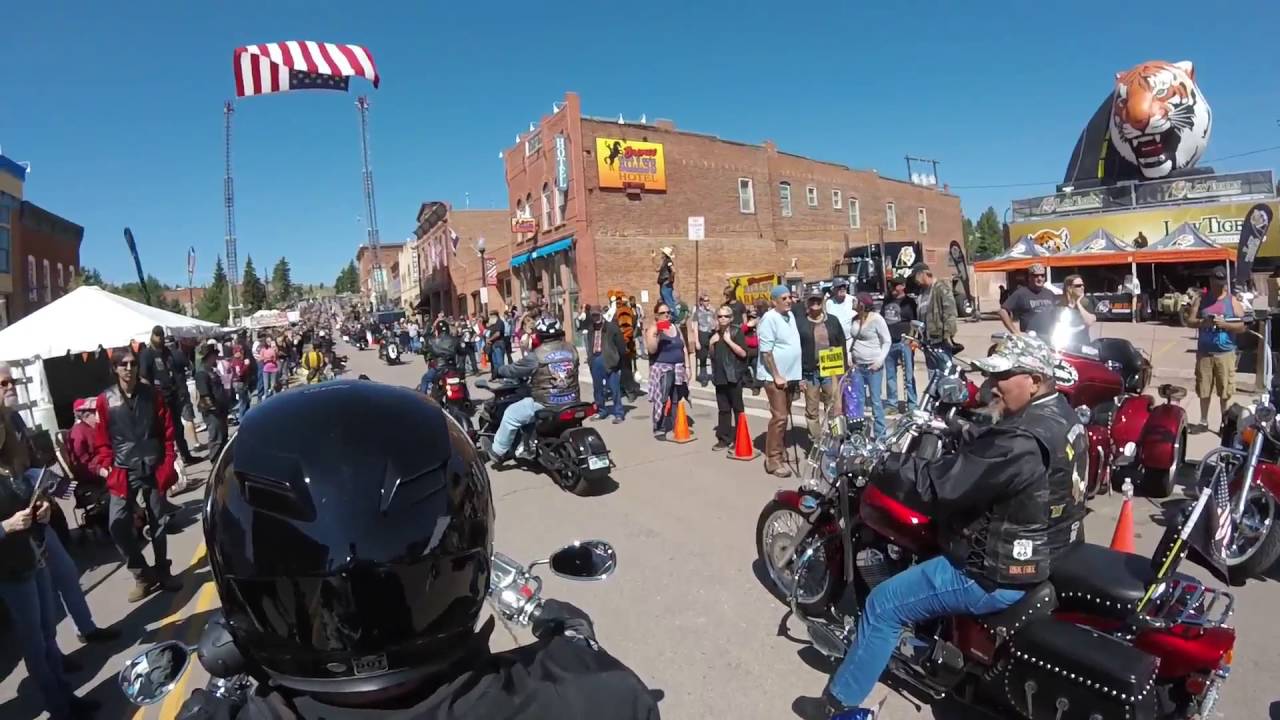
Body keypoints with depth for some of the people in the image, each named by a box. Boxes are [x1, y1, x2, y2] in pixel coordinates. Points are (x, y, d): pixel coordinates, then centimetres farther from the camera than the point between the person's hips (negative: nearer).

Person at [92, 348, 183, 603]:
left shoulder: (152, 395, 0)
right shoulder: (105, 400, -2)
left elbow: (167, 431, 3)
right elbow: (103, 439, 4)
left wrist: (169, 464, -2)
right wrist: (105, 465, -6)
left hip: (153, 469, 1)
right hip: (122, 472, -1)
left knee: (157, 523, 11)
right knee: (117, 525, -10)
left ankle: (162, 572, 27)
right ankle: (142, 575, 9)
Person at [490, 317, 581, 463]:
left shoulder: (536, 355, -12)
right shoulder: (572, 349, 3)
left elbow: (514, 369, -1)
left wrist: (499, 371, 20)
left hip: (546, 405, -6)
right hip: (572, 402, 6)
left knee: (511, 414, 11)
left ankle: (498, 451, 20)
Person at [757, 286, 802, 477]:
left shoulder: (791, 316, 11)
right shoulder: (769, 319, -15)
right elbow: (766, 351, -18)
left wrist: (797, 375, 17)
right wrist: (776, 376, -20)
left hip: (790, 375, 9)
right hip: (775, 376, -9)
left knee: (784, 416, 14)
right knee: (779, 417, -10)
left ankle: (775, 454, 24)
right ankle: (773, 459, -2)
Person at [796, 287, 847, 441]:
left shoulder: (833, 320, 7)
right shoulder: (799, 322, -1)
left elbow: (842, 347, 9)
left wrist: (844, 371, 4)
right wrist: (798, 376, -6)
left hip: (832, 371, 1)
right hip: (809, 373, -1)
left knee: (835, 409, 3)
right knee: (812, 411, 8)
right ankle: (816, 442, 18)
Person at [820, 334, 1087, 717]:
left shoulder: (1019, 442, -32)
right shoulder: (1063, 414, 1)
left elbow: (936, 484, -30)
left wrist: (877, 461, -19)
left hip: (1001, 573, -10)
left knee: (882, 605, -2)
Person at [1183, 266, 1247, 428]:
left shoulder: (1232, 301, 2)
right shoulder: (1200, 299, 4)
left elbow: (1241, 327, -1)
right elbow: (1188, 320, 2)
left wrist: (1224, 324, -17)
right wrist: (1202, 322, -17)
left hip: (1226, 353, -1)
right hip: (1204, 352, 1)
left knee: (1225, 390, 3)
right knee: (1204, 389, 7)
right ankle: (1203, 420, 18)